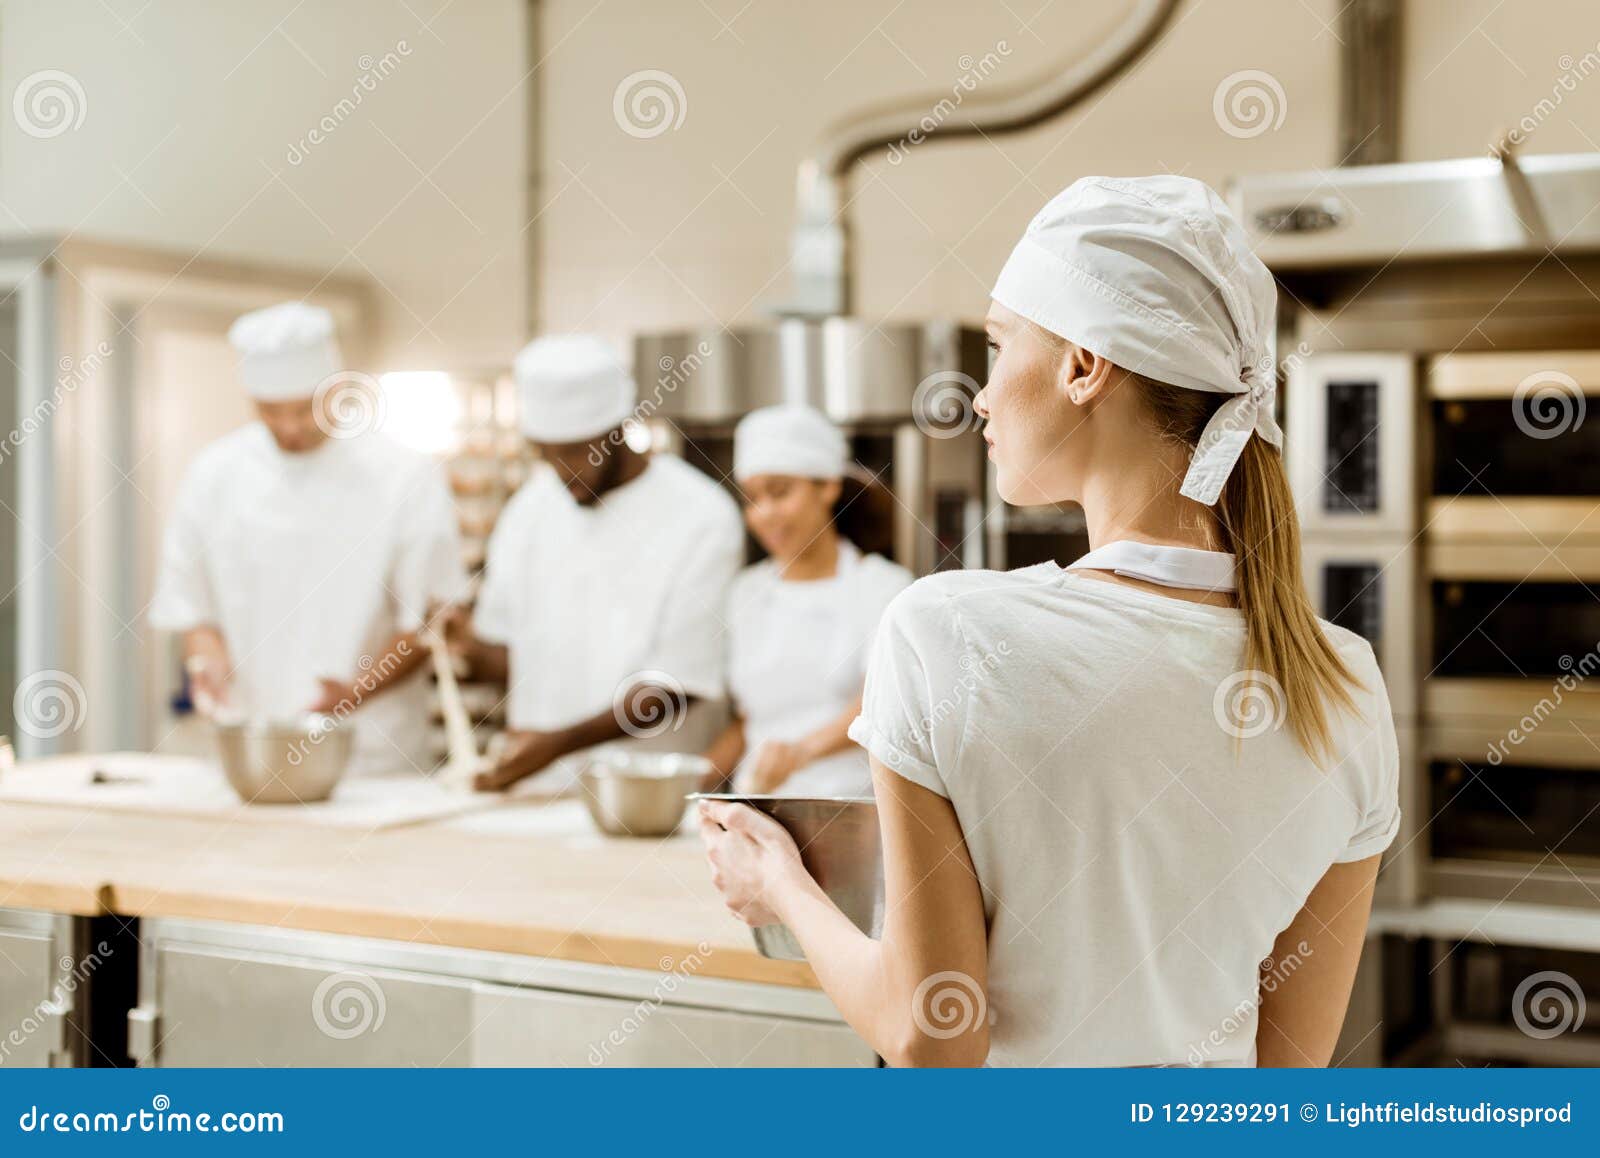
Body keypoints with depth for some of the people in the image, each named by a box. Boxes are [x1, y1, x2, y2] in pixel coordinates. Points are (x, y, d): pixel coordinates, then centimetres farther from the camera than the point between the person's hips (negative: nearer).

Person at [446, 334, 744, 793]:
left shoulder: (703, 519, -7)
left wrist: (560, 743, -18)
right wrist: (474, 648, -4)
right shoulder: (529, 509, 11)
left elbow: (674, 688, -10)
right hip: (537, 791, 4)